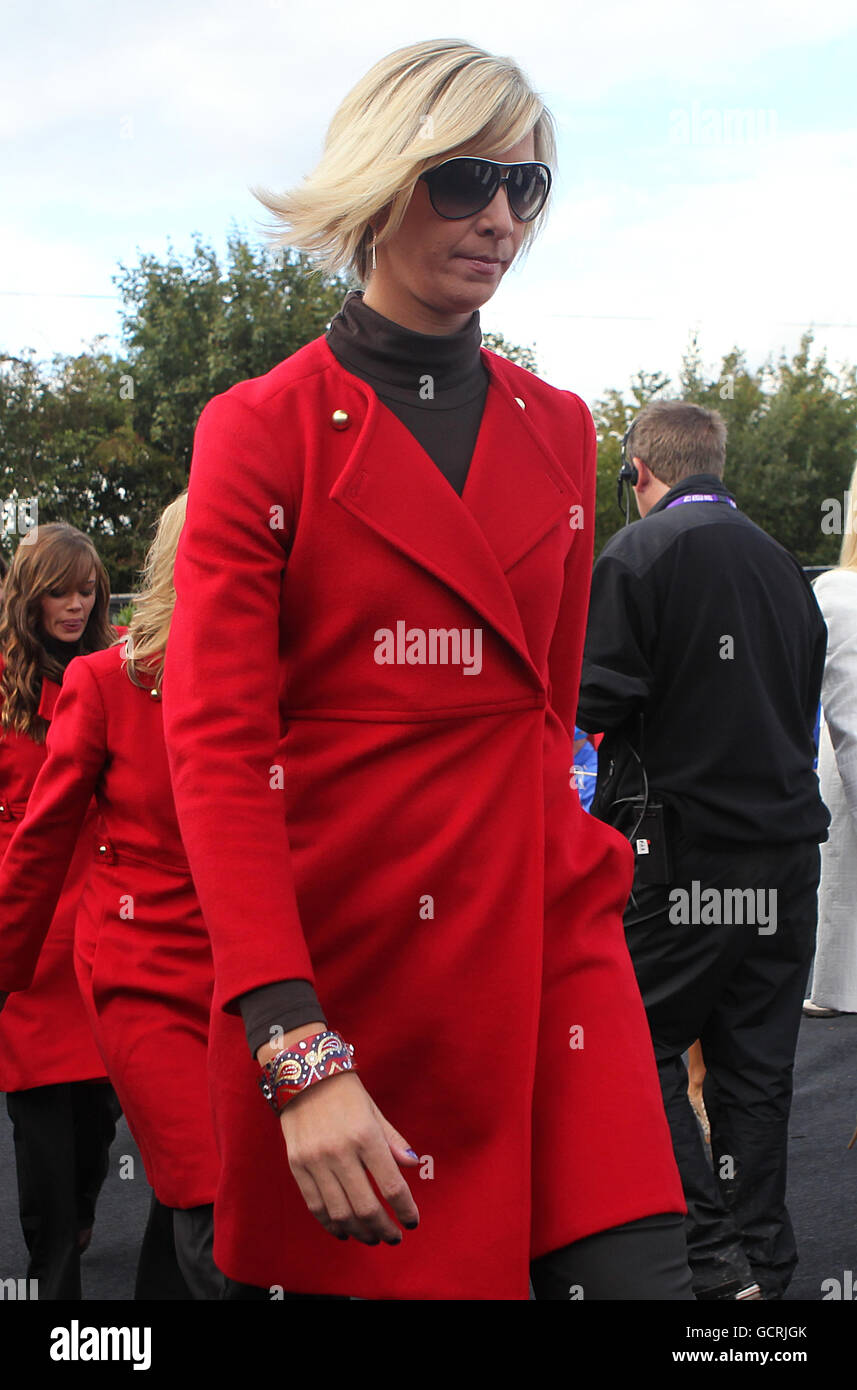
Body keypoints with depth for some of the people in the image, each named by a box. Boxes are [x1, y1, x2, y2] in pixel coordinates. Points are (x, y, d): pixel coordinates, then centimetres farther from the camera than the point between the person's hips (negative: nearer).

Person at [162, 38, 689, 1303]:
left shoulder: (559, 429, 11)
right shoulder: (262, 430, -4)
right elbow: (218, 746, -12)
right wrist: (301, 1055, -21)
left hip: (546, 921, 4)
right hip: (337, 940, -3)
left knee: (633, 1267, -6)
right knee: (331, 1266, 7)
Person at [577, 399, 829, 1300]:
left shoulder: (640, 553, -8)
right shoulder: (781, 564, 11)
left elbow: (601, 700, -15)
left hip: (684, 844, -6)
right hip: (786, 841, 6)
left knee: (643, 1043, 4)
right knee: (756, 1063, 11)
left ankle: (714, 1258, -2)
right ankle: (764, 1266, 17)